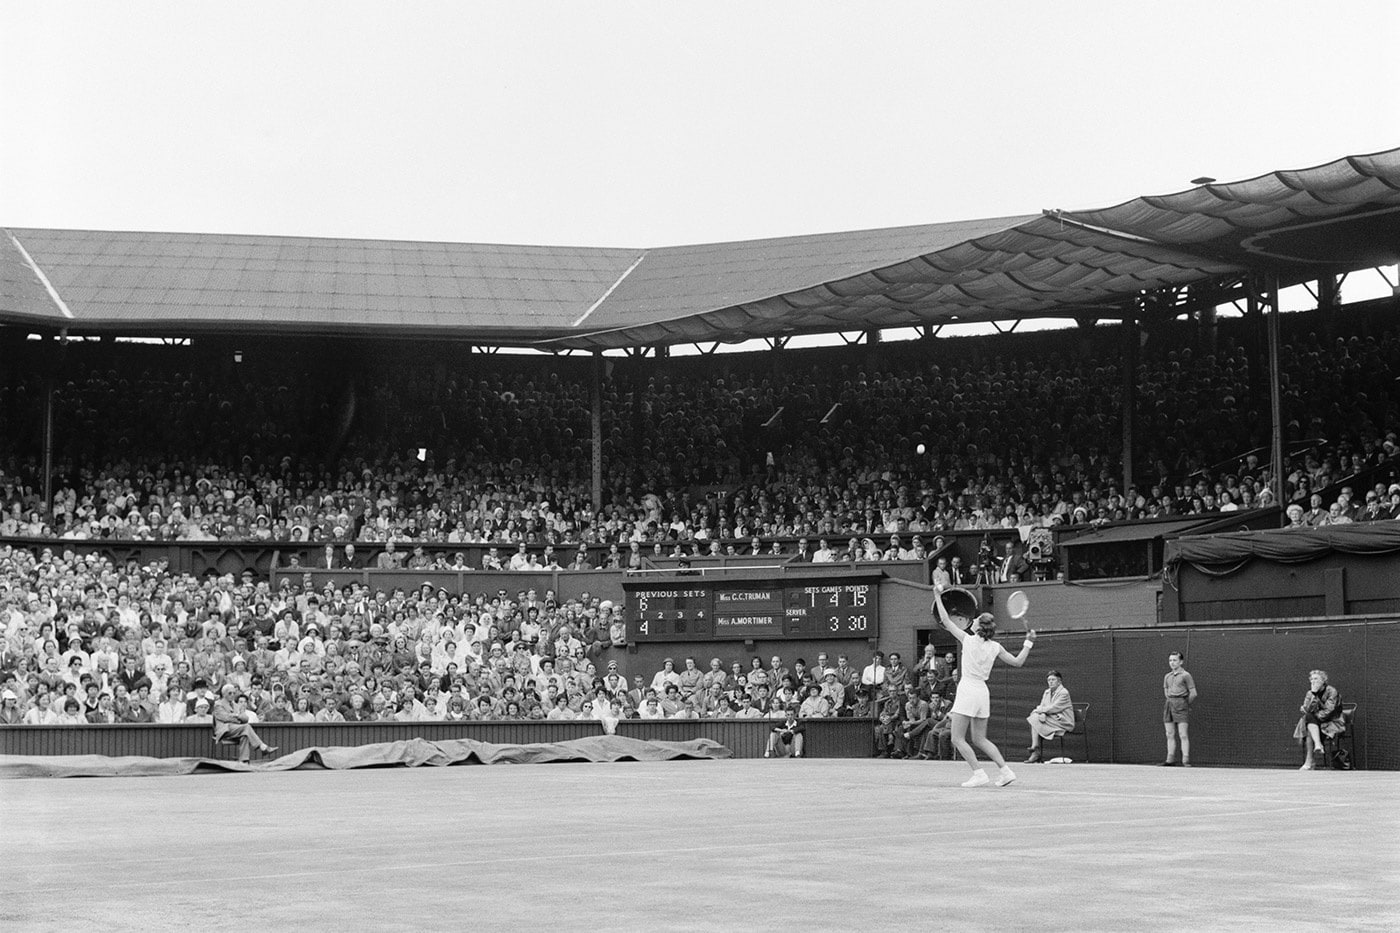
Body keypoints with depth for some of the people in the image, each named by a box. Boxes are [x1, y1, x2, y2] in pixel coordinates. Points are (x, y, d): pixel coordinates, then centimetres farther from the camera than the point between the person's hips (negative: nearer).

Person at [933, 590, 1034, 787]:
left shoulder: (969, 640, -9)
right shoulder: (995, 647, 4)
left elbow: (946, 621, 0)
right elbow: (1017, 661, 11)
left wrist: (938, 598, 9)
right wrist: (1028, 643, 18)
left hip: (968, 691, -6)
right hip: (982, 692, 7)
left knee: (958, 739, -1)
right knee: (980, 739, 16)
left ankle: (978, 774, -10)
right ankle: (1005, 770, 7)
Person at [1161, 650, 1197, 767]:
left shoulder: (1185, 675, -5)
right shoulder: (1167, 676, 13)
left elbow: (1193, 693, -3)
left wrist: (1185, 704, 7)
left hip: (1181, 706, -6)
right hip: (1169, 705, 6)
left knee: (1183, 735, -9)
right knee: (1170, 735, 6)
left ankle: (1185, 760, -11)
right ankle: (1170, 759, 8)